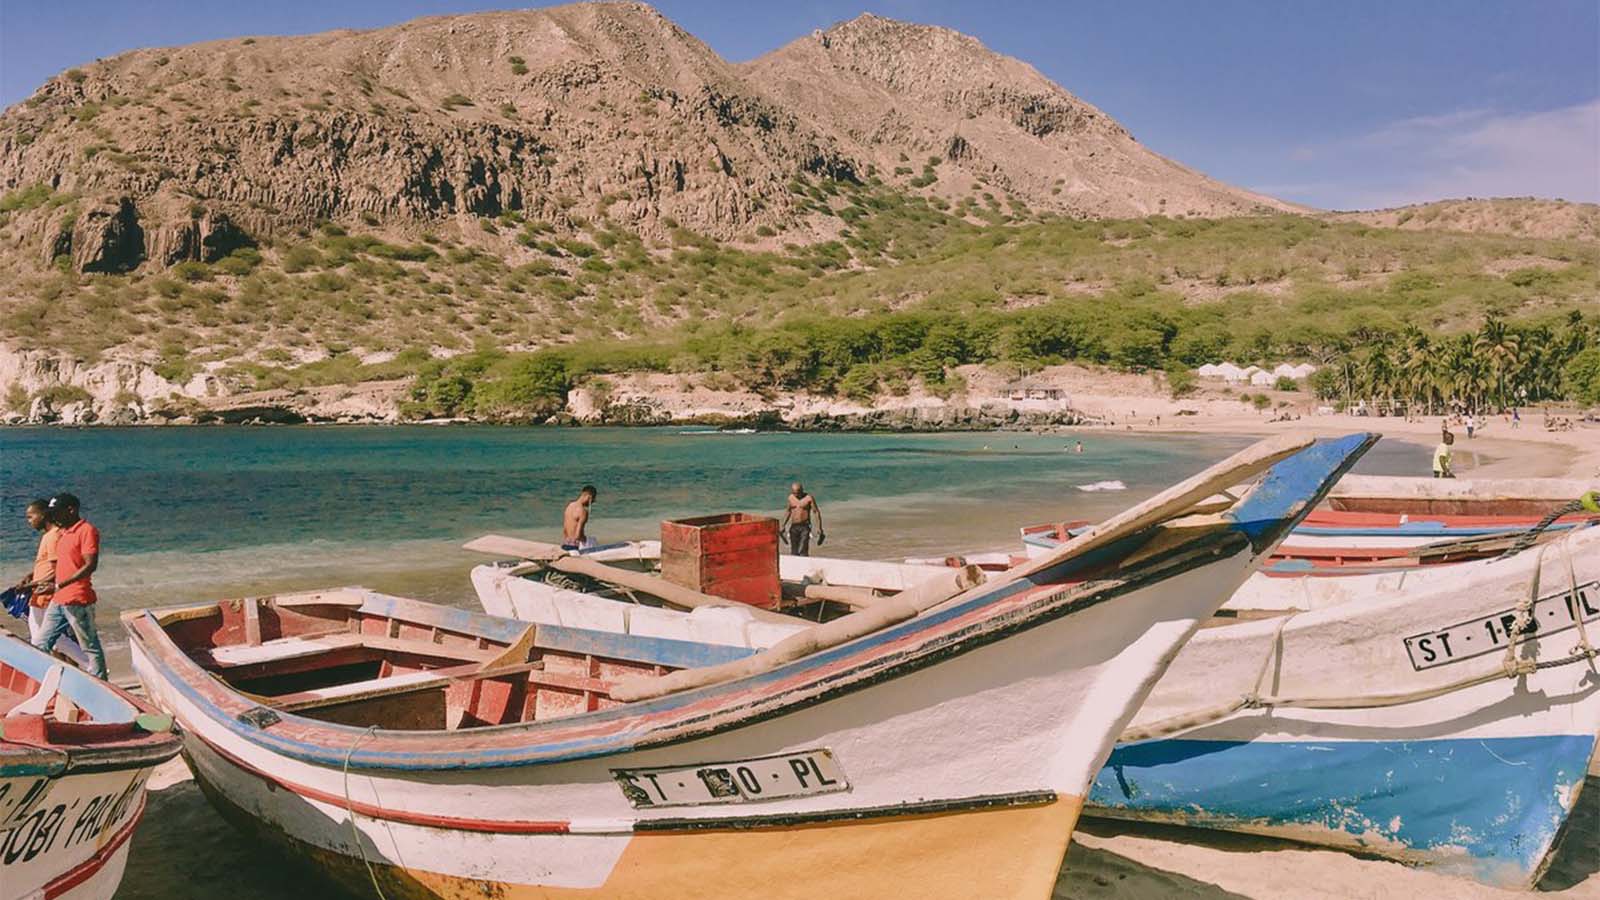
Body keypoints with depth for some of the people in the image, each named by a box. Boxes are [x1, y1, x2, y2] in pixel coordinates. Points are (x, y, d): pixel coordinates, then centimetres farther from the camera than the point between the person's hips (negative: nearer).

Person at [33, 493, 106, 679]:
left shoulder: (87, 531, -12)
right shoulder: (63, 533, 16)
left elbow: (90, 565, -21)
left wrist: (59, 585, -25)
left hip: (78, 601, -9)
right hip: (58, 601, 9)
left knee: (90, 648, -1)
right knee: (40, 645, 10)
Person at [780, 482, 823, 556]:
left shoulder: (809, 498, -8)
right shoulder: (791, 497, 7)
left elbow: (816, 512, -7)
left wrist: (819, 528, -13)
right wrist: (783, 525, 19)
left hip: (805, 527, -5)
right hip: (793, 527, 5)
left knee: (803, 552, -14)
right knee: (794, 552, 3)